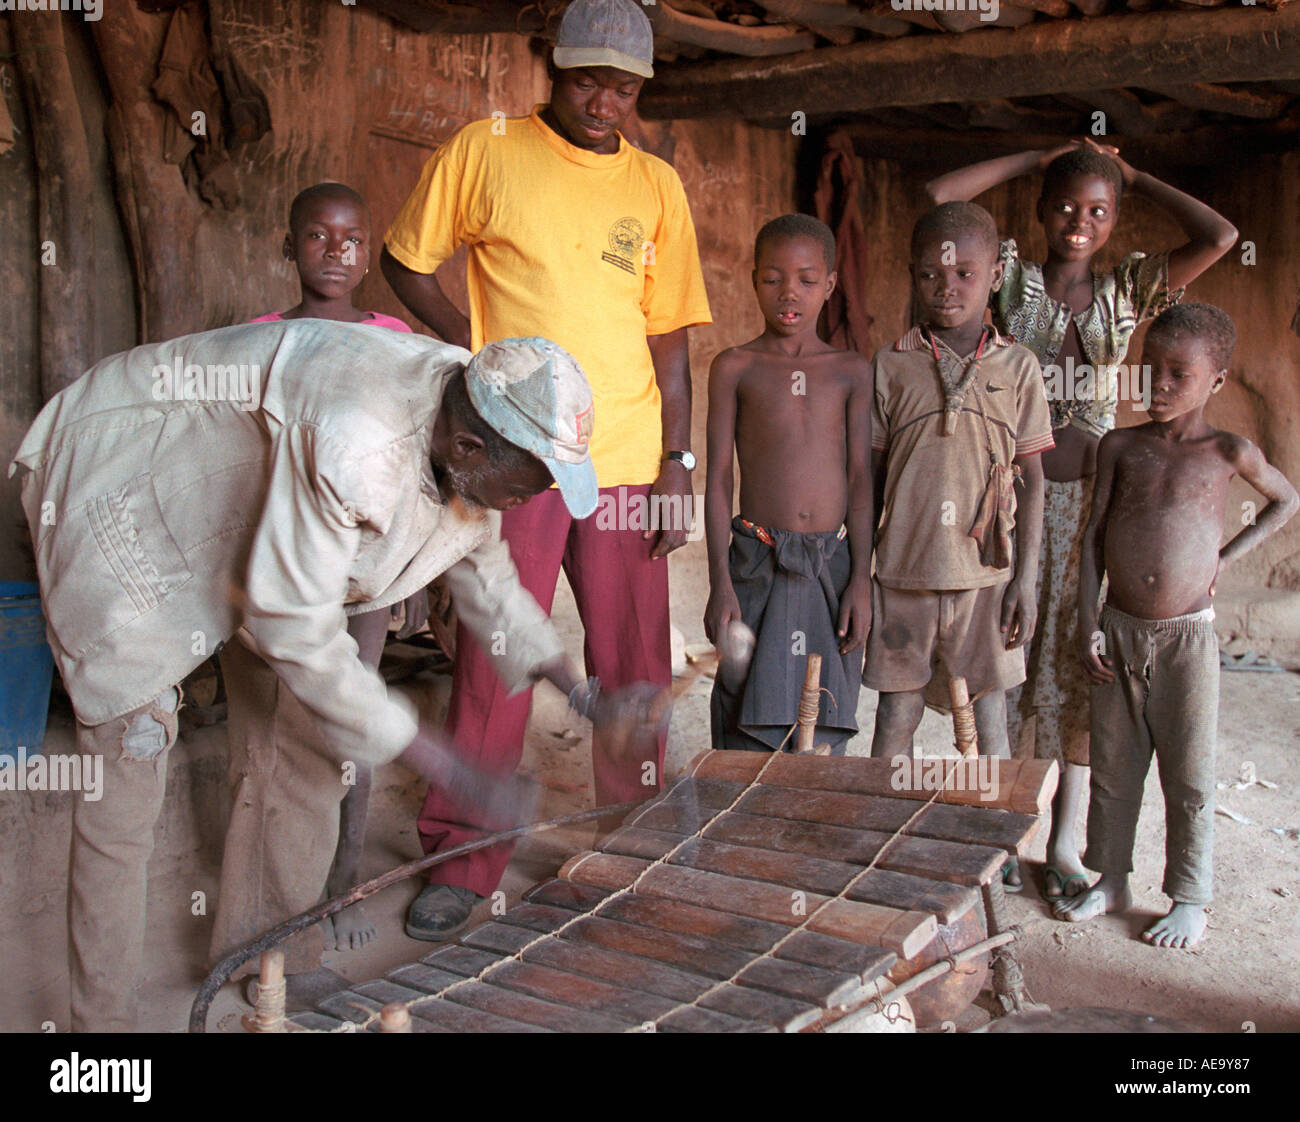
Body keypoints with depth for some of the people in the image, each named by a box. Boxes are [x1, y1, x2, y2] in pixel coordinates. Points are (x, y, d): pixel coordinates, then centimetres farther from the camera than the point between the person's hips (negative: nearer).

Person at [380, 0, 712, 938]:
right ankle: (463, 863, 13)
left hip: (628, 463, 3)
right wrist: (477, 348, -4)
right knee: (492, 664, -1)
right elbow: (406, 261, 9)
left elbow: (668, 335, 9)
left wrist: (678, 460, 3)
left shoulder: (656, 187, 10)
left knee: (636, 666, 8)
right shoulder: (485, 152, 3)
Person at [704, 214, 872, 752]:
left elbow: (860, 479, 5)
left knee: (823, 730, 6)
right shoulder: (734, 367, 3)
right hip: (758, 563, -1)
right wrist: (719, 582, -5)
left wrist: (861, 580, -1)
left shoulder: (852, 371, 7)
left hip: (833, 563, 2)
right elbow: (718, 478, 1)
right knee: (750, 724, -2)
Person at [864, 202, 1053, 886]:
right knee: (896, 716, 7)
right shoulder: (891, 366, 2)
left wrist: (1026, 577, -2)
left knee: (988, 715, 9)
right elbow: (870, 475, 5)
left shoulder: (1017, 367, 2)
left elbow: (1030, 479, 3)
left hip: (986, 574, 0)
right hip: (904, 573, 0)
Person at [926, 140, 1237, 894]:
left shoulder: (1128, 290, 8)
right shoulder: (1011, 276, 2)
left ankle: (1065, 845, 17)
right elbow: (939, 197, -7)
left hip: (1091, 497, 2)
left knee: (1078, 663, 6)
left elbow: (1220, 237, -4)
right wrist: (1038, 159, 1)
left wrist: (1135, 176, 5)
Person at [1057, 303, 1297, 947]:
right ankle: (1111, 881, 27)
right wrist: (1088, 625, -3)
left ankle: (1189, 900, 20)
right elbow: (1094, 537, 3)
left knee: (1188, 776, 6)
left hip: (1186, 636, -2)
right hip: (1117, 630, 3)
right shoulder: (1120, 446, 3)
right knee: (1112, 768, 12)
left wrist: (1225, 558, 4)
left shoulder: (1229, 453, -2)